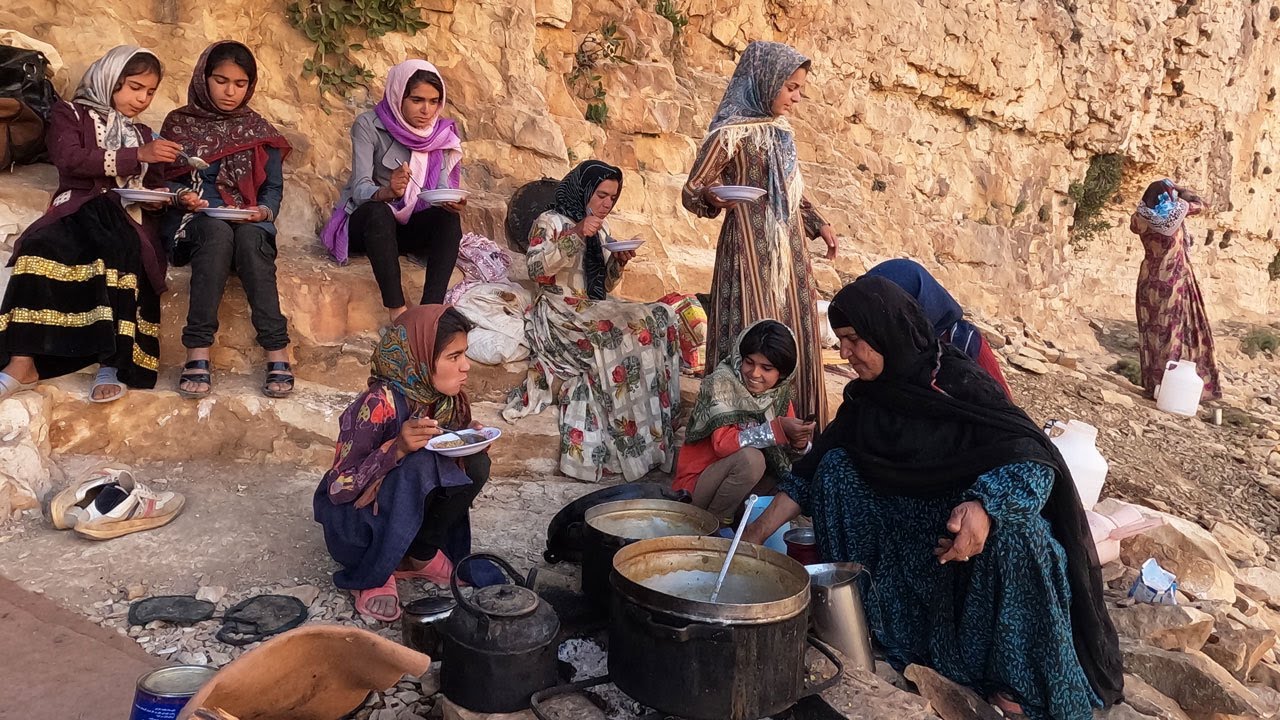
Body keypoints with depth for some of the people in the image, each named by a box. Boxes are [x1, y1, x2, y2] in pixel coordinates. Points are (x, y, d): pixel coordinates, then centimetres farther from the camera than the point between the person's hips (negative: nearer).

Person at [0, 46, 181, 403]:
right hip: (79, 209, -2)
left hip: (129, 217, 2)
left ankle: (112, 363, -40)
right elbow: (70, 159, -5)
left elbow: (155, 188, 25)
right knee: (40, 247, -36)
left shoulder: (144, 133, 29)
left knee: (125, 252, -37)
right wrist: (137, 156, -12)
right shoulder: (71, 114, 15)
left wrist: (167, 197, 0)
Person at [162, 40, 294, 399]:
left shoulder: (259, 130, 16)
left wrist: (264, 211, -11)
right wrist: (181, 197, -12)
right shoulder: (179, 123, 14)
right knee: (217, 231, -38)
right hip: (194, 221, -1)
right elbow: (163, 181, 11)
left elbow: (273, 187, 12)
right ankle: (198, 354, -43)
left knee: (250, 238, -37)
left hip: (249, 223, 1)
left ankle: (277, 352, -44)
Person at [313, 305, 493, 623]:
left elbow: (452, 453, 7)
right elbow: (338, 488, -24)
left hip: (404, 518, 7)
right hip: (351, 516, -6)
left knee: (475, 465, -17)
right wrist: (396, 449, -39)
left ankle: (420, 556, -3)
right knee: (419, 463, -34)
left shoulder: (449, 400, -8)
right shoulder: (381, 404, -27)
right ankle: (371, 576, -16)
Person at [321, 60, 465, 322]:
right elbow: (360, 189, -22)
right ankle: (397, 311, -45)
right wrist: (387, 192, -45)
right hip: (365, 222, -3)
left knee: (449, 216, -27)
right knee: (378, 211, -37)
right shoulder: (369, 125, -13)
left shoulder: (442, 133, -1)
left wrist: (452, 203, -32)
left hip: (410, 227, 4)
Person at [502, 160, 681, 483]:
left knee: (659, 319, -19)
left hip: (595, 310, 7)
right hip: (559, 312, -7)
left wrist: (618, 262, 2)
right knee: (620, 334, -33)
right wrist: (576, 236, -21)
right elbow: (536, 269, -14)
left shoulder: (601, 233, 22)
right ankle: (630, 447, -28)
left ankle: (654, 436, -21)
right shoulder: (550, 222, 1)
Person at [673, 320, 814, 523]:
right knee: (751, 458, -31)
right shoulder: (721, 382, -17)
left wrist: (799, 444, -22)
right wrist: (778, 429, -36)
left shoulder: (779, 394, 1)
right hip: (696, 485, -7)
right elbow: (722, 443, -30)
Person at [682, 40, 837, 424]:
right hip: (751, 250, -8)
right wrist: (711, 197, -30)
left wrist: (817, 223, 20)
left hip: (789, 250, 8)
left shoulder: (781, 130, 14)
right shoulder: (731, 133, -9)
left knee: (797, 335, 8)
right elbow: (692, 189, -9)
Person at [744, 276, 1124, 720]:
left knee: (1013, 533, -36)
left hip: (969, 523, -6)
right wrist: (759, 532, -7)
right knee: (836, 468, -11)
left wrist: (984, 507, -46)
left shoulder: (959, 384, -21)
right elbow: (813, 470, -1)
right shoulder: (866, 397, -2)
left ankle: (1017, 679, -15)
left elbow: (1033, 459, -27)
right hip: (907, 528, 6)